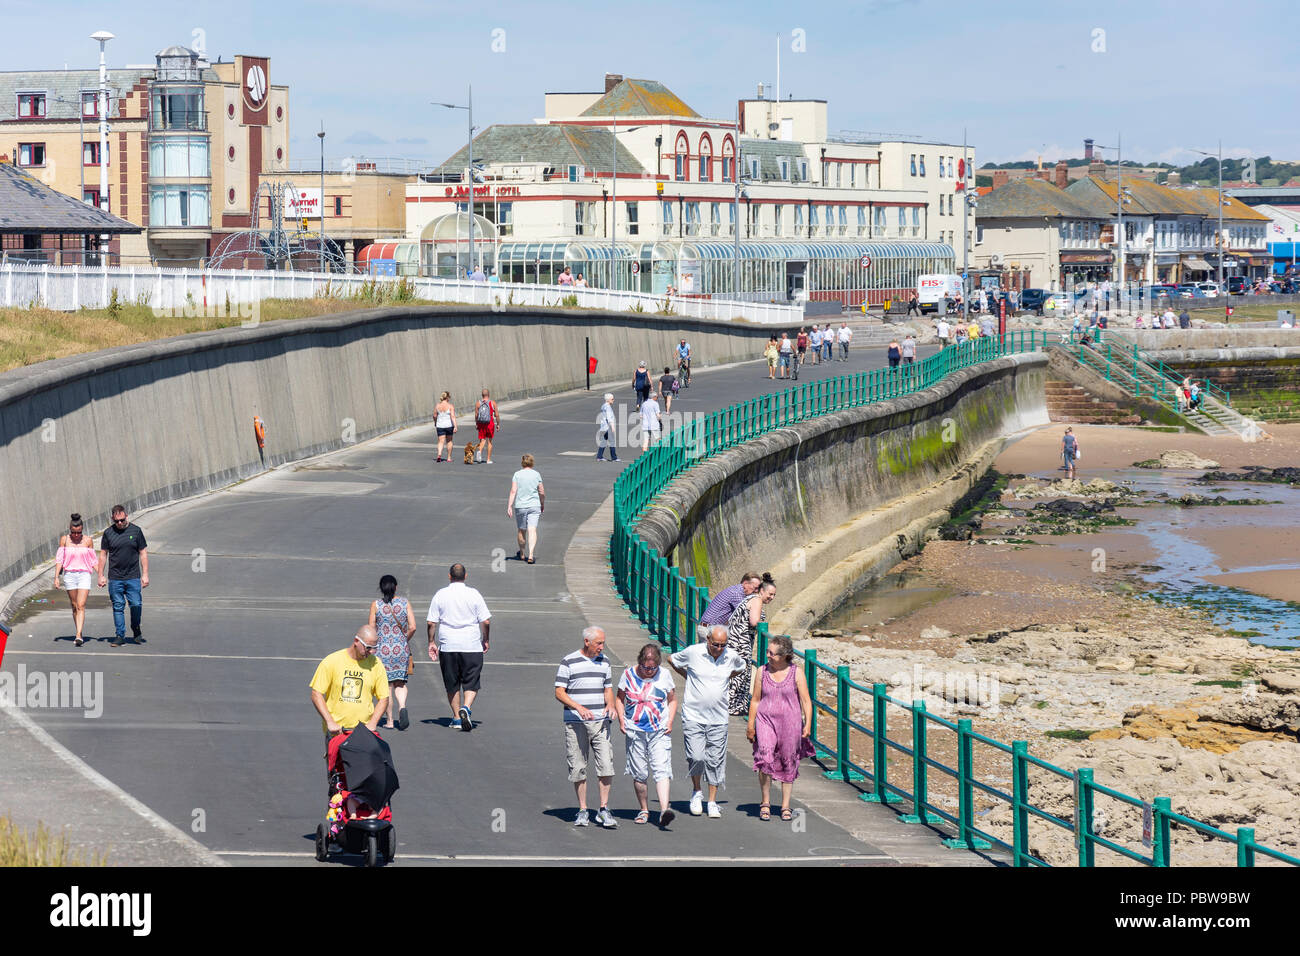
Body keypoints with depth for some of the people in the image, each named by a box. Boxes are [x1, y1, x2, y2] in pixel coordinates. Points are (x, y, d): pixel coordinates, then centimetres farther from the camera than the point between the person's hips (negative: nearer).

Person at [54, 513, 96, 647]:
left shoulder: (88, 540, 3)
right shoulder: (64, 540, 3)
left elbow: (93, 561, 9)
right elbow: (59, 559, 3)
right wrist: (56, 577, -3)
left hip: (84, 574, -2)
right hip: (69, 575, 2)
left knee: (81, 606, -13)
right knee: (74, 607, 7)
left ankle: (78, 636, -21)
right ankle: (79, 634, 17)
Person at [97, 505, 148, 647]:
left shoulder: (135, 531, 3)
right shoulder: (108, 533, 4)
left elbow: (143, 553, 6)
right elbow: (103, 555, 10)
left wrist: (145, 574, 1)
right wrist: (101, 575, 5)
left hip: (133, 577, -1)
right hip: (114, 579, 1)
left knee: (136, 605, -6)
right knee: (118, 607, 1)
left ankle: (136, 631, 15)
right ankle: (120, 635, 7)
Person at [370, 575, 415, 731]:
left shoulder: (375, 605, -5)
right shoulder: (405, 603, -1)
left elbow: (371, 630, -3)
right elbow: (412, 627, -4)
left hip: (382, 649, -1)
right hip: (401, 649, 1)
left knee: (387, 684, 7)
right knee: (400, 683, 12)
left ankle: (389, 720, 9)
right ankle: (402, 707, -15)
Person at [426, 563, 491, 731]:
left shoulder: (440, 595, 1)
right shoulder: (474, 594, -2)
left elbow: (431, 622, 0)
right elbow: (486, 621, -2)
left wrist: (432, 642, 11)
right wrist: (485, 641, 12)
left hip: (448, 647, 1)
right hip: (472, 646, -1)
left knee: (452, 685, 13)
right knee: (471, 683, 3)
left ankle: (457, 718, 18)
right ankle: (466, 708, -21)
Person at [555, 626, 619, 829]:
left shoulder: (604, 662, 12)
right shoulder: (569, 662, -3)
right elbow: (559, 692, -5)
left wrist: (610, 705, -3)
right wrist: (579, 707, -20)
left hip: (600, 722, 3)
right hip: (575, 722, -3)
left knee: (606, 764, -8)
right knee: (578, 768, 1)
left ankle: (604, 810, -2)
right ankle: (582, 811, 11)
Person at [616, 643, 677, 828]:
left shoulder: (664, 676, 2)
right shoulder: (629, 675, 1)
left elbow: (672, 700, 13)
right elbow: (620, 698, 12)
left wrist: (670, 722, 0)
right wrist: (621, 720, -2)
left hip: (660, 732, -1)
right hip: (635, 732, 1)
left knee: (661, 770, -15)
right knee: (639, 774, 4)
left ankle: (664, 810, -26)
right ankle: (644, 810, 20)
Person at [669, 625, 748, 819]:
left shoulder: (731, 656, 0)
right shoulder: (693, 652, -7)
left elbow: (743, 667, 24)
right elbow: (672, 660, 12)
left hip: (718, 718, 2)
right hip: (693, 716, -2)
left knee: (715, 761, 2)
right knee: (696, 757, -12)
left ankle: (712, 802, 12)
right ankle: (696, 792, 14)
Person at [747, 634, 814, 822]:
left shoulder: (796, 673, 0)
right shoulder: (762, 671, 5)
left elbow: (806, 701, 1)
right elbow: (755, 700, 11)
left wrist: (808, 724, -9)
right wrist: (750, 725, 8)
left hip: (789, 722, 0)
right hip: (765, 720, 1)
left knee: (788, 764, 4)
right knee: (765, 759, -17)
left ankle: (785, 807, 15)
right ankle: (765, 803, -4)